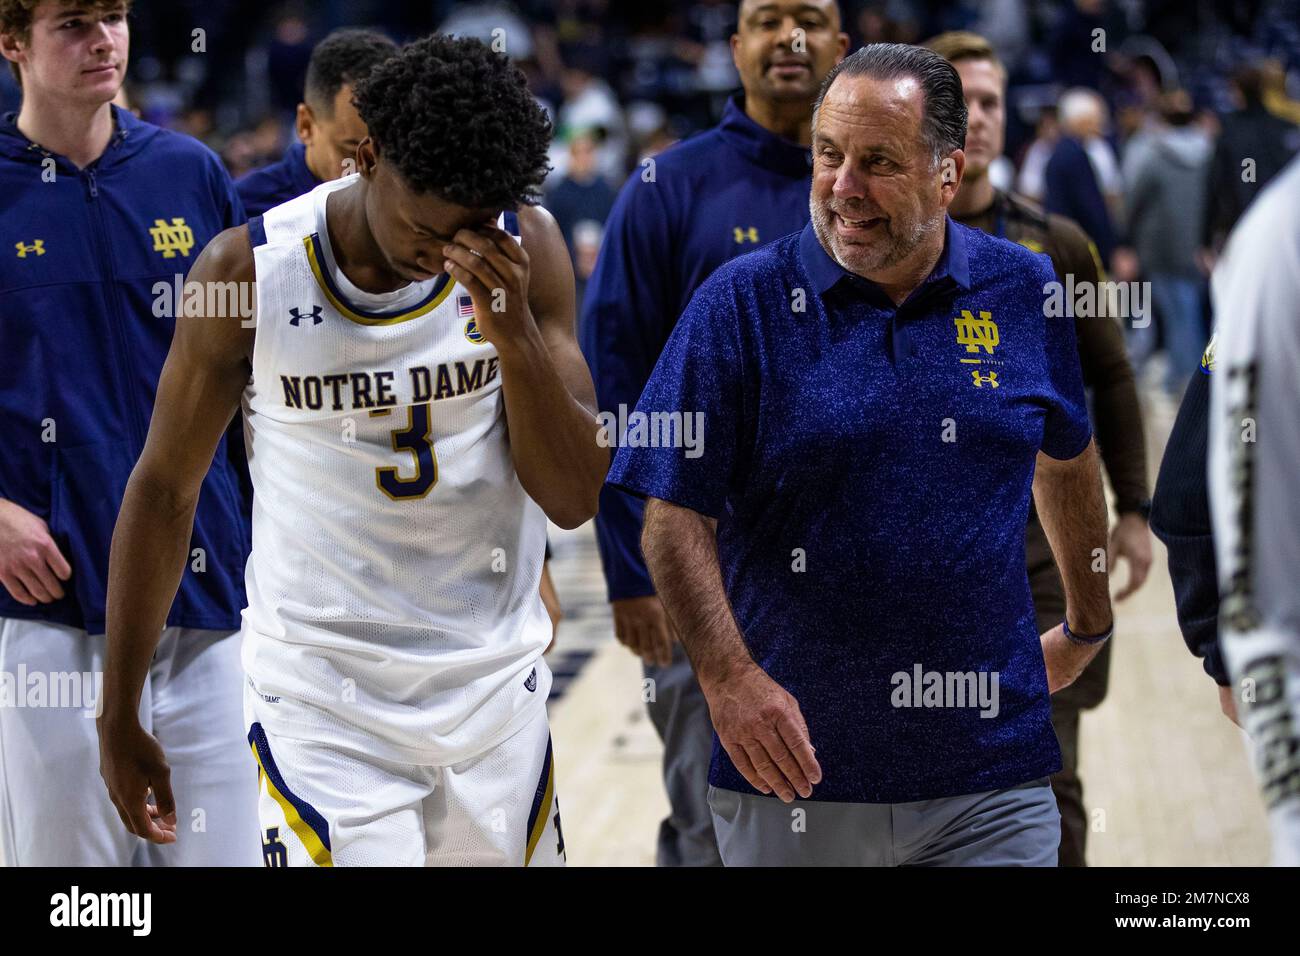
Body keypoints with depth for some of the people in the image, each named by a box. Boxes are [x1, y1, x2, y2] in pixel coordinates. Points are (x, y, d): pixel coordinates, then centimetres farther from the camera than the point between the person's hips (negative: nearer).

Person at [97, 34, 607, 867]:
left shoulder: (524, 248, -6)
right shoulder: (250, 274, -11)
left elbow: (575, 499, -6)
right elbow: (164, 490, 0)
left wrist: (514, 334, -22)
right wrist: (120, 717, 4)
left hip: (496, 688, 3)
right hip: (321, 699, -3)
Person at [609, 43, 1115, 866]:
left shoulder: (1024, 291, 4)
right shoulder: (741, 305, -4)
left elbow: (1068, 461, 21)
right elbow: (675, 516, -5)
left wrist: (1088, 626, 30)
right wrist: (729, 678, -17)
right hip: (793, 767, -1)